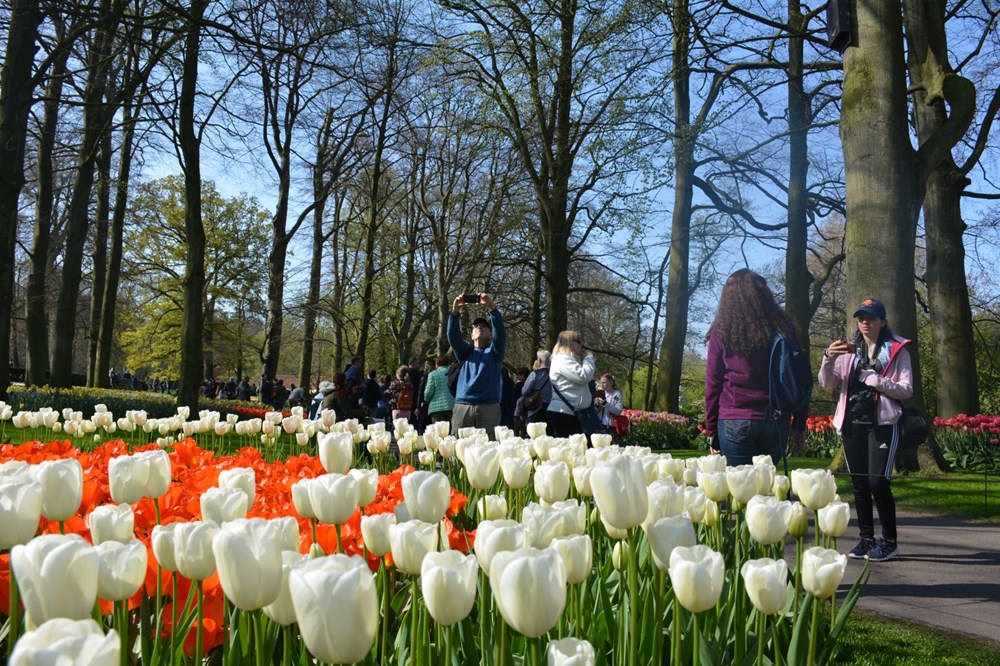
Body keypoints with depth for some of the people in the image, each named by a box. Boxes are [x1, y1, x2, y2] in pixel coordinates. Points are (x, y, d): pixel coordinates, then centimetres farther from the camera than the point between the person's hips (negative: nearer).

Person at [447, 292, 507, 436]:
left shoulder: (494, 351, 14)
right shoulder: (465, 351, 20)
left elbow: (501, 332, -4)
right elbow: (453, 335, 3)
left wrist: (491, 307, -18)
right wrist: (455, 311, -12)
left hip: (488, 408, -1)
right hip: (462, 407, 2)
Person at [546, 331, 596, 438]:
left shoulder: (568, 359, 25)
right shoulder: (562, 359, -10)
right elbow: (584, 376, -19)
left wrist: (589, 359, 18)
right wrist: (589, 358, -2)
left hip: (569, 412, 11)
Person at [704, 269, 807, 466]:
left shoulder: (722, 332, 0)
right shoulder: (783, 328, 6)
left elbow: (712, 383, 2)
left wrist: (712, 429, 9)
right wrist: (800, 423, 14)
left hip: (735, 422, -3)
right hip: (776, 421, 3)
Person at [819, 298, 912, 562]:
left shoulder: (897, 350, 3)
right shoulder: (850, 351, 12)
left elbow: (907, 389, -3)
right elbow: (827, 383, 3)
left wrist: (876, 380, -17)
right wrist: (828, 358, -14)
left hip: (882, 423, -4)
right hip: (853, 423, 4)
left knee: (877, 481, -12)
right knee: (859, 483, 6)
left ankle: (889, 541, 2)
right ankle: (866, 538, 15)